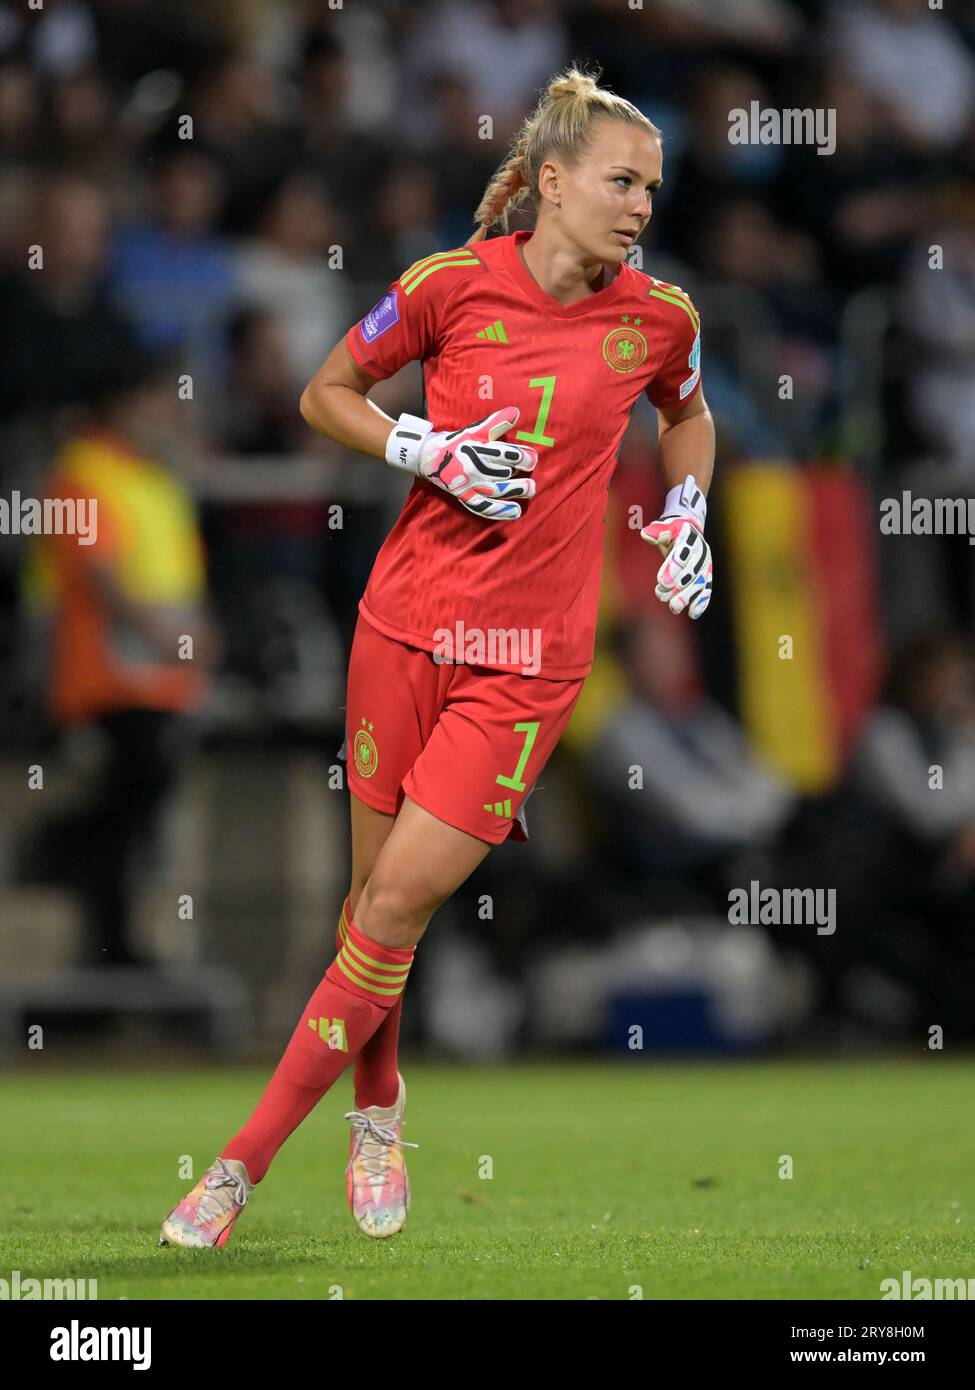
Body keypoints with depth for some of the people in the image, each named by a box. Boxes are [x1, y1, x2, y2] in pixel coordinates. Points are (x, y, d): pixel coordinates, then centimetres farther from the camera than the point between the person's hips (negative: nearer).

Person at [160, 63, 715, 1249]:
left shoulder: (656, 317, -1)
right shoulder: (453, 285, -6)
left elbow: (686, 414, 23)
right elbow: (325, 395, 7)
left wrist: (685, 517, 8)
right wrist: (423, 450, -9)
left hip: (528, 661, 0)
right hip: (406, 623, 1)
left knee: (398, 905, -9)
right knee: (376, 891, 8)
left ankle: (246, 1160, -4)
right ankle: (376, 1112, 35)